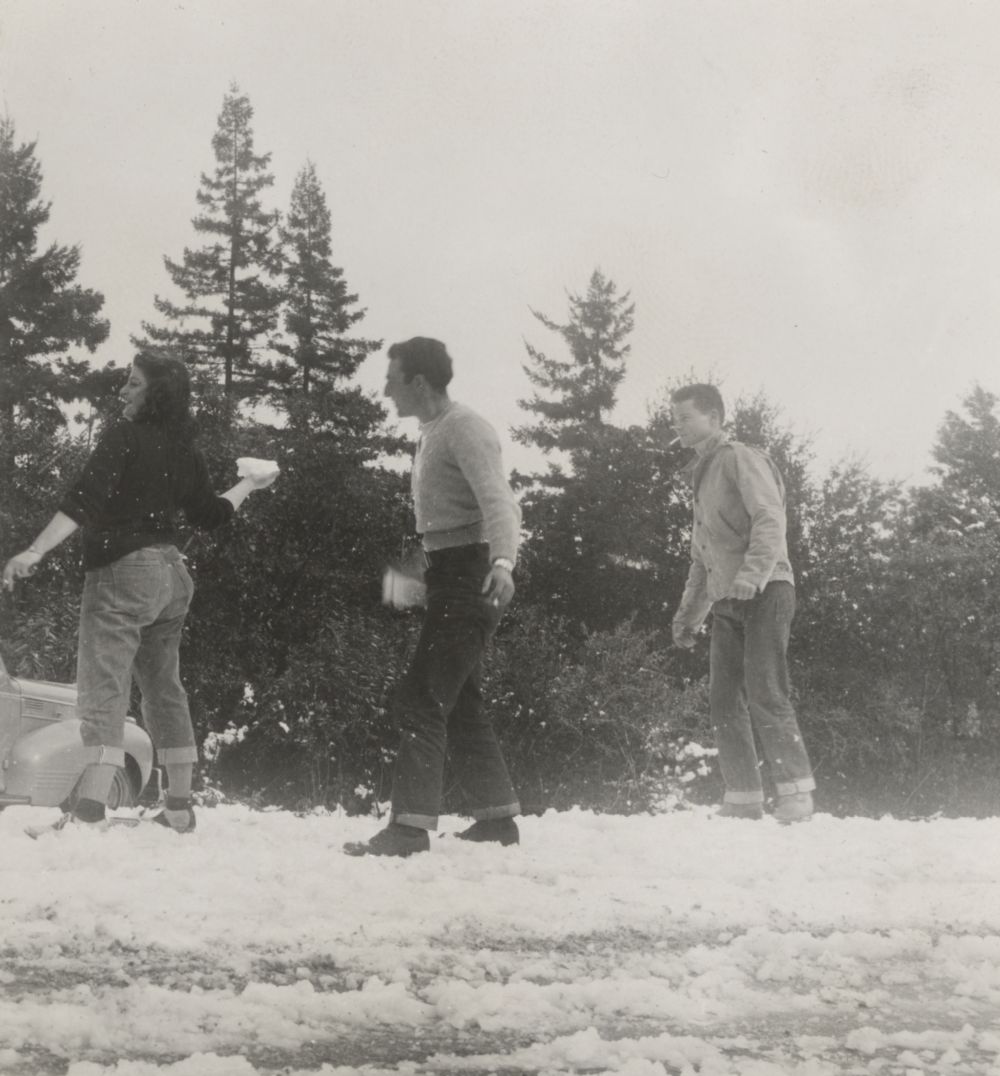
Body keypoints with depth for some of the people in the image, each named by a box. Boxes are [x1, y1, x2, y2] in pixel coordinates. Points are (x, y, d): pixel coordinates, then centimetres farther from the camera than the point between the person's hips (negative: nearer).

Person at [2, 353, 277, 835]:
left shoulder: (124, 436, -10)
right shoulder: (184, 449, 9)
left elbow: (82, 502, -21)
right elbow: (209, 515, 20)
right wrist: (247, 486, 37)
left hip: (122, 571, -7)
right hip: (172, 574, 8)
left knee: (102, 688, -14)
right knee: (164, 688, 16)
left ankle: (89, 812, -26)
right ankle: (179, 808, 20)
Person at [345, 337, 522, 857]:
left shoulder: (465, 429, -14)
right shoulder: (432, 434, 18)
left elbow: (497, 502, -27)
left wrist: (502, 562, -43)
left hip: (470, 575, -11)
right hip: (451, 578, 11)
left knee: (420, 699, -14)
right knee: (459, 705, 15)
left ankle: (410, 825, -16)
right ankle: (498, 817, 22)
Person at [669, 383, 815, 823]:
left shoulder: (740, 459, -1)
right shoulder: (702, 477, 25)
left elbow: (769, 520, -15)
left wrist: (749, 577, -27)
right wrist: (689, 612, 22)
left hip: (765, 592, -8)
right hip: (727, 603, 9)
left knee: (765, 696, -16)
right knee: (724, 703, 2)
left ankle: (796, 799, -16)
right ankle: (743, 802, 4)